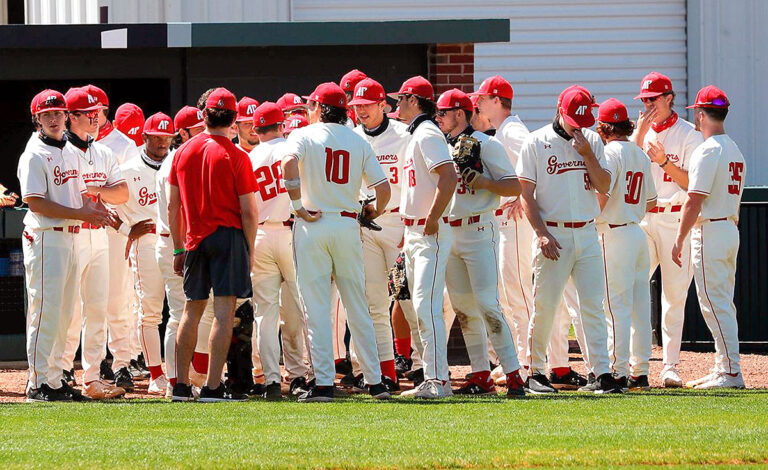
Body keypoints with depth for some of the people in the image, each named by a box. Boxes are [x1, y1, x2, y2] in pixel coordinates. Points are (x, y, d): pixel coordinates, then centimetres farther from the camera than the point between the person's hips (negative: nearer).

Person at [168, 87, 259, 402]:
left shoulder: (183, 152, 5)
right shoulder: (236, 157, -8)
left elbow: (173, 206, 9)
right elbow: (248, 211, -8)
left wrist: (178, 249, 16)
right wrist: (249, 250, 3)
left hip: (195, 239, 5)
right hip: (228, 235, -5)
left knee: (192, 311, 14)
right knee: (224, 311, -5)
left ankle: (181, 385, 14)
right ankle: (213, 386, -10)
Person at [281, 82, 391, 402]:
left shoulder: (304, 135, 0)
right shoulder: (358, 142, 9)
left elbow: (289, 163, -23)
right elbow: (383, 188, 1)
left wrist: (298, 206, -16)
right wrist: (374, 215, 17)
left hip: (312, 224, -3)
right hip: (348, 225, 3)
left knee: (316, 307, -2)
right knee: (357, 307, 9)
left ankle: (323, 383, -6)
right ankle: (374, 380, 8)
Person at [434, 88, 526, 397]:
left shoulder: (486, 145, -6)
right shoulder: (442, 148, 15)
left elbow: (515, 186, -9)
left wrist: (481, 181, -21)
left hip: (479, 230, -8)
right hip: (449, 233, 8)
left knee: (487, 304, -14)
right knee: (463, 309, 8)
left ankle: (513, 374, -14)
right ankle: (481, 376, 13)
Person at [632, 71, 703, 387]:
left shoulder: (688, 135, -1)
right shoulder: (639, 133, 12)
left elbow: (693, 184, -5)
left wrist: (664, 161, -17)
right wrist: (641, 132, -7)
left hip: (675, 219, -4)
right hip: (642, 218, 4)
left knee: (675, 295, -2)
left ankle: (670, 366, 2)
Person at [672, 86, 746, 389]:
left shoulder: (707, 150, -14)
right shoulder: (735, 151, 15)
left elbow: (695, 200, -18)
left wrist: (679, 239, -14)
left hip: (709, 231, -9)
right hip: (731, 228, 9)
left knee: (715, 303, -8)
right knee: (723, 304, 13)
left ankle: (731, 372, -11)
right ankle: (724, 370, 15)